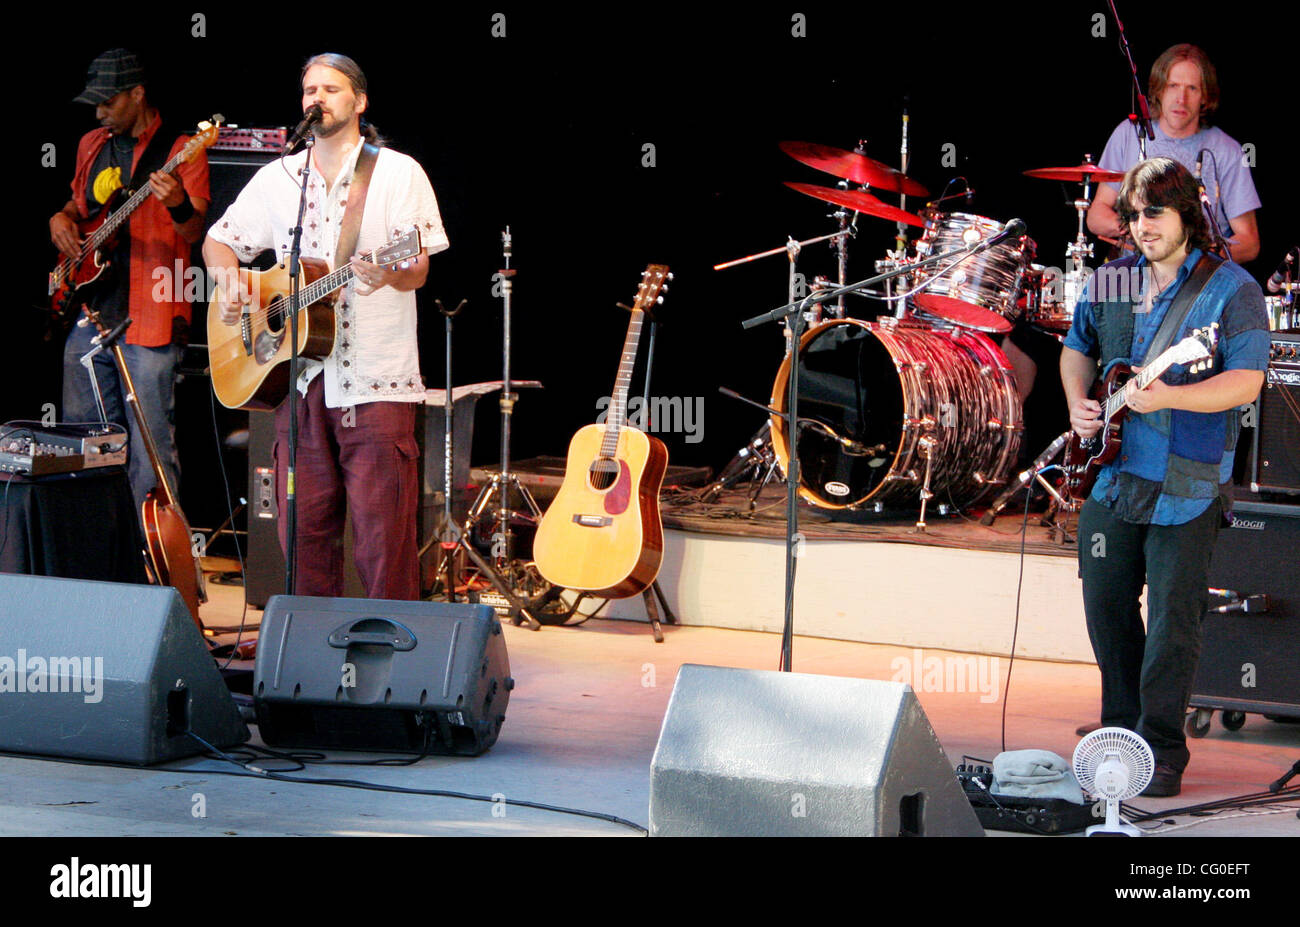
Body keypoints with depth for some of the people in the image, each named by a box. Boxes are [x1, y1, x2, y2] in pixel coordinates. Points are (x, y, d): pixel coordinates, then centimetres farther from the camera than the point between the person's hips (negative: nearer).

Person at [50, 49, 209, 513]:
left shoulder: (179, 150, -6)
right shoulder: (92, 145, 15)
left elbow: (194, 233, -14)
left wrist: (178, 206, -36)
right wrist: (61, 218, 8)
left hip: (147, 317, -7)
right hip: (89, 316, 7)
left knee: (149, 446, -7)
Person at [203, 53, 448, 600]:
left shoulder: (398, 173, 0)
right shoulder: (277, 178, 13)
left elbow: (418, 270, -7)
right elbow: (219, 241, 23)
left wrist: (388, 277, -29)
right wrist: (230, 289, 3)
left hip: (376, 384, -4)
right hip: (298, 378, 4)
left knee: (382, 530, -8)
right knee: (304, 528, 5)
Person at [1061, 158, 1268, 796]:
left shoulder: (1231, 289, -7)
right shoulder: (1108, 283, 10)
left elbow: (1246, 383, -15)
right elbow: (1077, 349, 24)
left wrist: (1166, 396, -27)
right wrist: (1078, 402, 4)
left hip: (1186, 483, -5)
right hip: (1111, 473, 5)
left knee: (1172, 618, -4)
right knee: (1106, 603, 10)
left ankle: (1162, 752, 6)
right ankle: (1120, 731, 25)